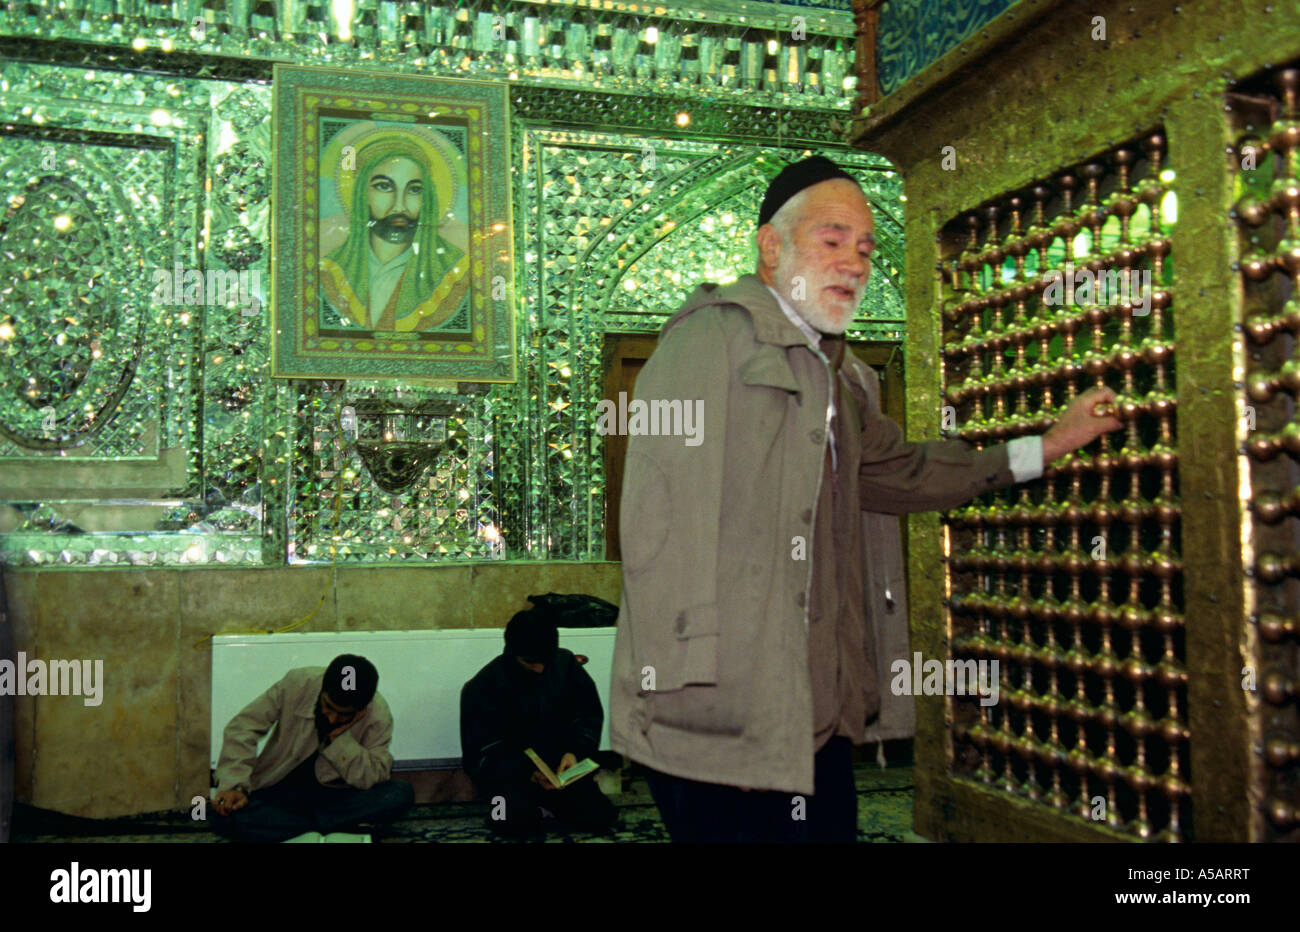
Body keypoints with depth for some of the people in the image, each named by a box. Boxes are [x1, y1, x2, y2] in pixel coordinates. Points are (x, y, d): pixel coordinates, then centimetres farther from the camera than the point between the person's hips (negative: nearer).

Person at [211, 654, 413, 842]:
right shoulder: (297, 683, -17)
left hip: (333, 796, 0)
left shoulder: (379, 716, -17)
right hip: (280, 791, 0)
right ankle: (341, 827, -18)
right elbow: (243, 728, -12)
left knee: (401, 793, -27)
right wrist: (234, 785, -22)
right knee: (226, 818, -30)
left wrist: (339, 739, -31)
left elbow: (372, 778, -20)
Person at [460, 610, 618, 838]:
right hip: (509, 770, -4)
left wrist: (575, 751, -16)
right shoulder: (482, 687, -14)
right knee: (519, 821, -34)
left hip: (557, 764, 4)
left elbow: (590, 714, 4)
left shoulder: (565, 663, -5)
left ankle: (539, 805, 8)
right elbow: (481, 752, -12)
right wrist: (528, 772, -28)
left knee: (602, 818, -15)